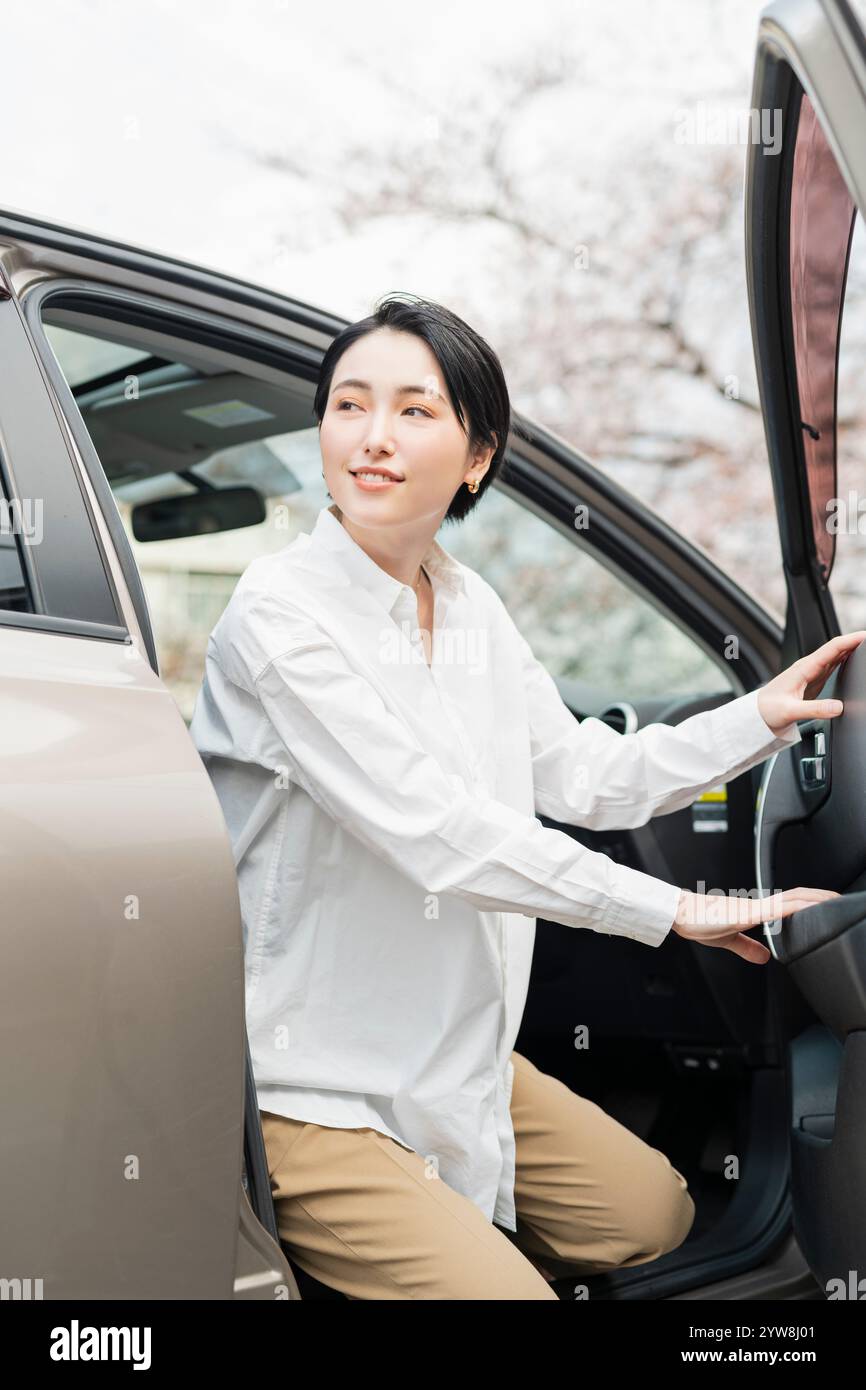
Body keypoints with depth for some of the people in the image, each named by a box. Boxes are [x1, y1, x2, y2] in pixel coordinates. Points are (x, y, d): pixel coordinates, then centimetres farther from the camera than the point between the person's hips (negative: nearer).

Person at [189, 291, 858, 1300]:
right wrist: (678, 910, -22)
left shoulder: (470, 605, 3)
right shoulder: (279, 614, -21)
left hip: (454, 1056, 8)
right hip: (307, 1091, -8)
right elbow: (435, 832, -27)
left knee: (653, 1216, 17)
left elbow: (584, 776, 10)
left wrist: (761, 716, 2)